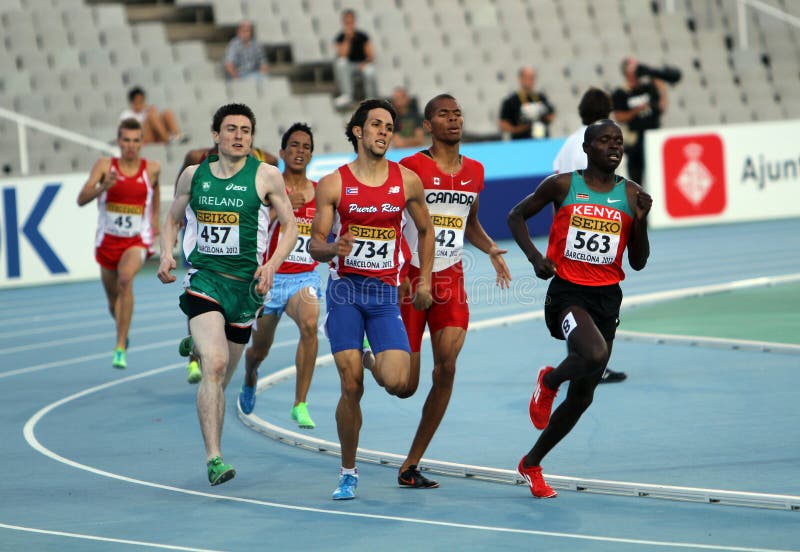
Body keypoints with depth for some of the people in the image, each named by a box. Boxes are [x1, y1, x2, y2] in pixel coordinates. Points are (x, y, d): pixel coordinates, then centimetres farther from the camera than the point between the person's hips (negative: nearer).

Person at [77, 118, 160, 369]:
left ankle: (120, 348, -31)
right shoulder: (105, 165, -7)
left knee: (126, 278, -32)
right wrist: (102, 187, -33)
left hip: (137, 241, -2)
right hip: (108, 240, 2)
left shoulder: (152, 169, -4)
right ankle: (123, 332, 50)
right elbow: (81, 199, -16)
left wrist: (155, 221, 21)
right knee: (113, 301, 14)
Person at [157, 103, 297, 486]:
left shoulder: (265, 176, 0)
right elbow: (172, 219, 19)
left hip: (245, 283, 1)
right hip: (203, 279, -1)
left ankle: (212, 454, 30)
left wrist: (272, 264, -11)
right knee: (214, 365, -22)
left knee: (221, 378, 11)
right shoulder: (193, 175, 6)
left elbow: (290, 227, 4)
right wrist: (166, 254, 0)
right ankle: (214, 458, -26)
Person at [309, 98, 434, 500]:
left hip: (385, 292, 1)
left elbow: (425, 230, 18)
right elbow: (314, 245, 1)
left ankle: (377, 365, 23)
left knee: (396, 383, -15)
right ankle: (348, 472, 10)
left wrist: (424, 281, 11)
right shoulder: (333, 184, -1)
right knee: (351, 388, -7)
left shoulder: (407, 181, 3)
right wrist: (333, 248, -22)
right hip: (344, 290, -1)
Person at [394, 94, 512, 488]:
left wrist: (491, 249, 6)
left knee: (446, 367, -14)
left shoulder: (474, 172, 10)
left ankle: (411, 465, -4)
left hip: (451, 278, 4)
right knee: (405, 386, -3)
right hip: (411, 277, -4)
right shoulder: (411, 168, -7)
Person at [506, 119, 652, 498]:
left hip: (607, 297, 4)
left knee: (582, 396, 7)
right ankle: (549, 381, 1)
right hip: (567, 291, -4)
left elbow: (638, 262, 7)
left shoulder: (631, 194, 5)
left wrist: (641, 221, -9)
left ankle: (532, 464, 26)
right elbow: (516, 216, 11)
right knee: (594, 354, -34)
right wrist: (535, 256, -5)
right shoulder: (563, 185, -1)